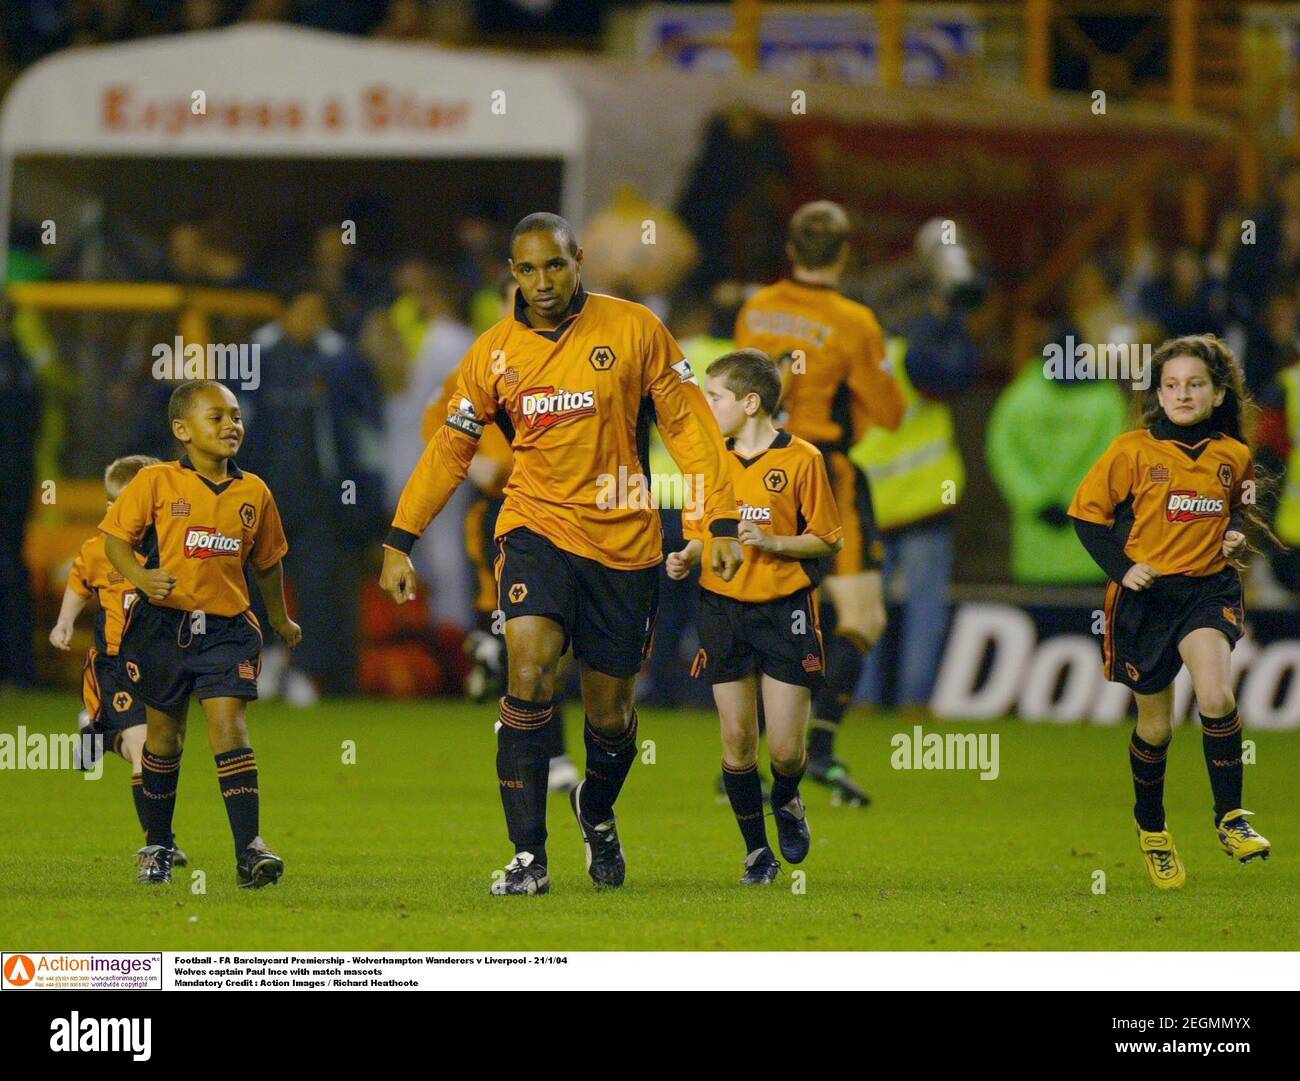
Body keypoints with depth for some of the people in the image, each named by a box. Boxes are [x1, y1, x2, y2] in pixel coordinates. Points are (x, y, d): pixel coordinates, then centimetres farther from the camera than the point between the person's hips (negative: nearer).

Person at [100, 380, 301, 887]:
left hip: (227, 627, 1)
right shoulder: (156, 482, -5)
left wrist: (281, 619, 30)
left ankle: (249, 845, -16)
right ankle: (158, 845, 27)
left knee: (229, 726, -12)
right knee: (164, 735, 11)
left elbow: (267, 561, 18)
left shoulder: (254, 493, 5)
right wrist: (140, 577, -22)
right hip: (164, 623, -1)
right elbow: (115, 537, -3)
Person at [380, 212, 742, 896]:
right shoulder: (494, 353, 3)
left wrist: (721, 520, -4)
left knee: (610, 714, 7)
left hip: (623, 539, 0)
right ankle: (528, 858, -20)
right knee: (529, 670, -23)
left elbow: (686, 423, 1)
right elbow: (450, 449, 12)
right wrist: (400, 540, 8)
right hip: (537, 525, 0)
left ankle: (596, 812, 42)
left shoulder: (634, 329, -3)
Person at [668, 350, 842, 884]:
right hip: (723, 608, 4)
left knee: (785, 748, -5)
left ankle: (787, 802, 29)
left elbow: (828, 539, -4)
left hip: (785, 611, -4)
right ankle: (756, 849, 14)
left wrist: (772, 542, -17)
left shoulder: (801, 459, -7)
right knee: (736, 738, 0)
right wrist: (687, 557, -4)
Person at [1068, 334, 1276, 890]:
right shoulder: (1133, 451, -7)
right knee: (1154, 725, 9)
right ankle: (1151, 828, 33)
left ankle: (1230, 816, -10)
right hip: (1146, 595, -1)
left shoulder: (1234, 455, 3)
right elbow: (1087, 512, -2)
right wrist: (1120, 567, -12)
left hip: (1209, 590, 1)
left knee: (1216, 695, -25)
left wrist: (1237, 534, 1)